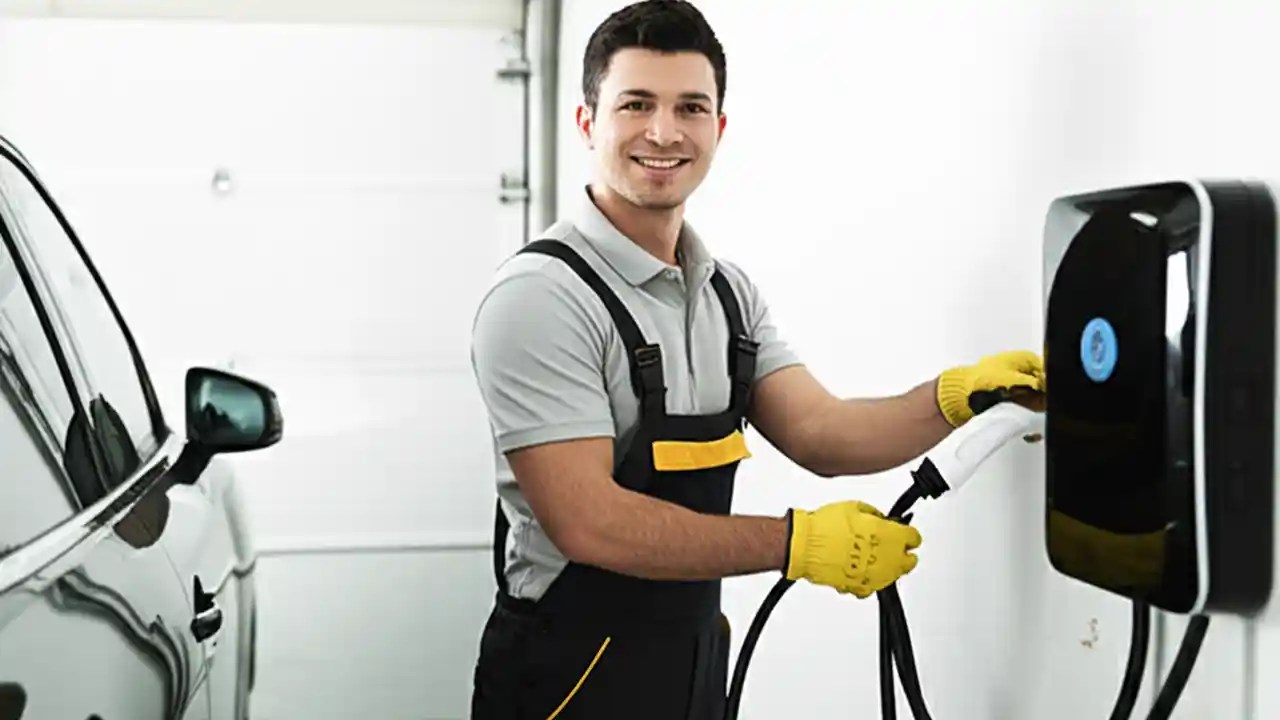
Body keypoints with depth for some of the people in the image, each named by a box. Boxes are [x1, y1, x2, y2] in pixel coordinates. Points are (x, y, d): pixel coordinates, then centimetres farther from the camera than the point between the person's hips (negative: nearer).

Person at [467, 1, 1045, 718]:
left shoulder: (729, 290, 6)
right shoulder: (541, 296, -18)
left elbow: (819, 434, -3)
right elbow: (591, 523, -24)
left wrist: (955, 396, -19)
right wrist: (797, 542, -20)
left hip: (698, 656, 7)